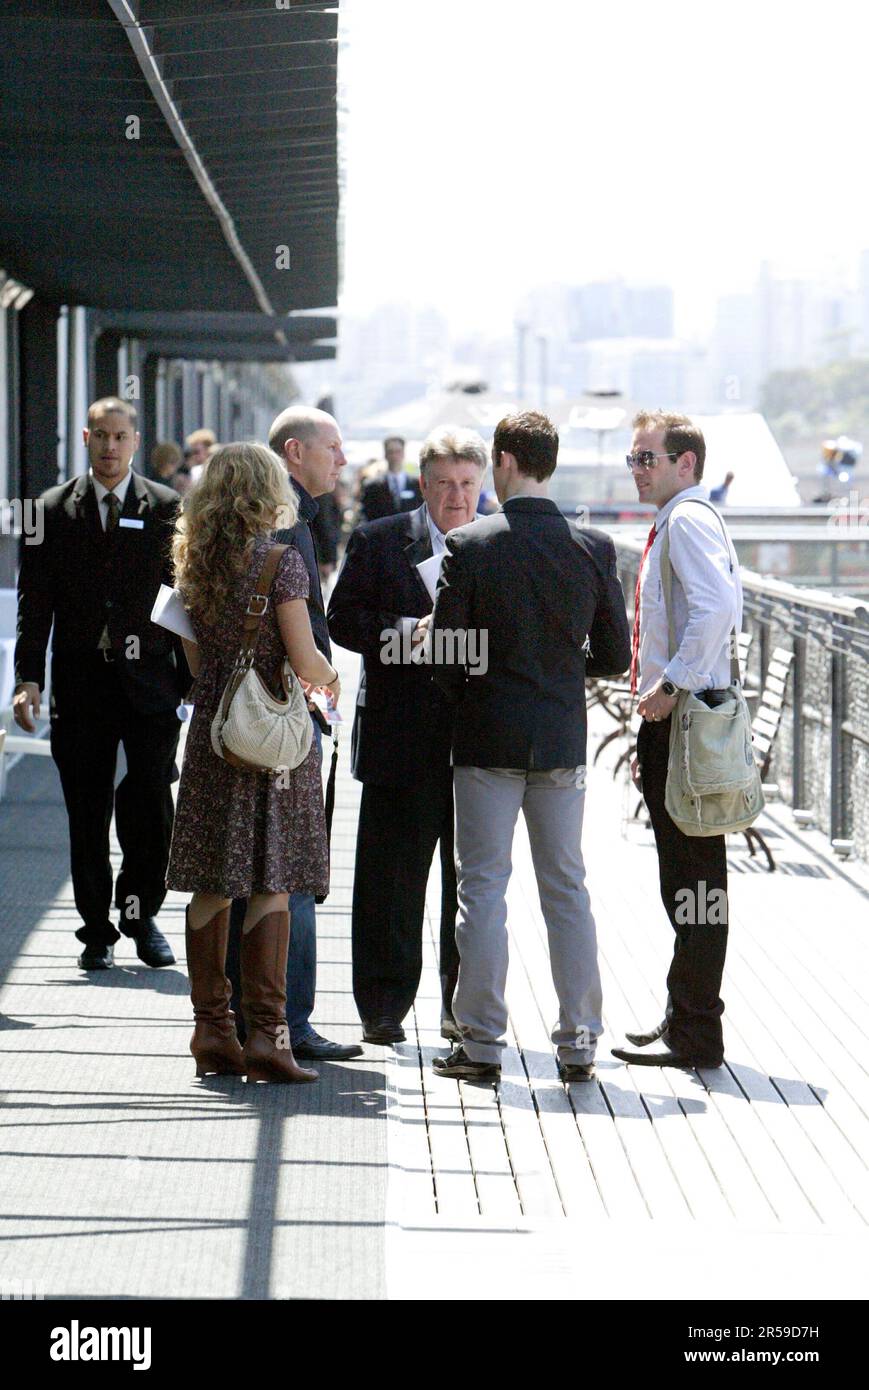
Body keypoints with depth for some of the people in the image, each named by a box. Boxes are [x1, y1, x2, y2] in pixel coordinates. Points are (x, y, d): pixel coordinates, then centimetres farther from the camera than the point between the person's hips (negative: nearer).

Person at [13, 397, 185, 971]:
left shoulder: (167, 508, 4)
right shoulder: (54, 510, 5)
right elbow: (35, 602, 3)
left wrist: (191, 680, 0)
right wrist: (29, 679, -6)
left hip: (149, 680, -1)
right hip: (81, 680, 1)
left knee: (152, 800, -7)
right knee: (88, 811, 5)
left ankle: (142, 911, 15)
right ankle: (98, 931, 15)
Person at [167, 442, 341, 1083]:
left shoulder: (197, 561, 7)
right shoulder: (280, 559, -11)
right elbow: (304, 660, -13)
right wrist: (330, 678, 7)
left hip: (212, 734, 6)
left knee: (213, 885, 8)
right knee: (270, 886, -3)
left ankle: (213, 1029, 11)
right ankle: (266, 1033, -6)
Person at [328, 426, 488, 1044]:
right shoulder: (378, 542, 4)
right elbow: (342, 621, -2)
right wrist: (407, 632, -16)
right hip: (400, 734, -2)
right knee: (391, 877, 2)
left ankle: (465, 1004, 16)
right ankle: (383, 1008, 9)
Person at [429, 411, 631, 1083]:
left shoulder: (470, 546, -11)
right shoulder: (595, 548, -2)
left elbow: (445, 654, -9)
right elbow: (615, 654, 2)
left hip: (488, 739, -3)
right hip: (563, 738, 3)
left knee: (483, 888, 3)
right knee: (566, 888, 10)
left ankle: (482, 1043, 4)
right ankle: (578, 1044, 10)